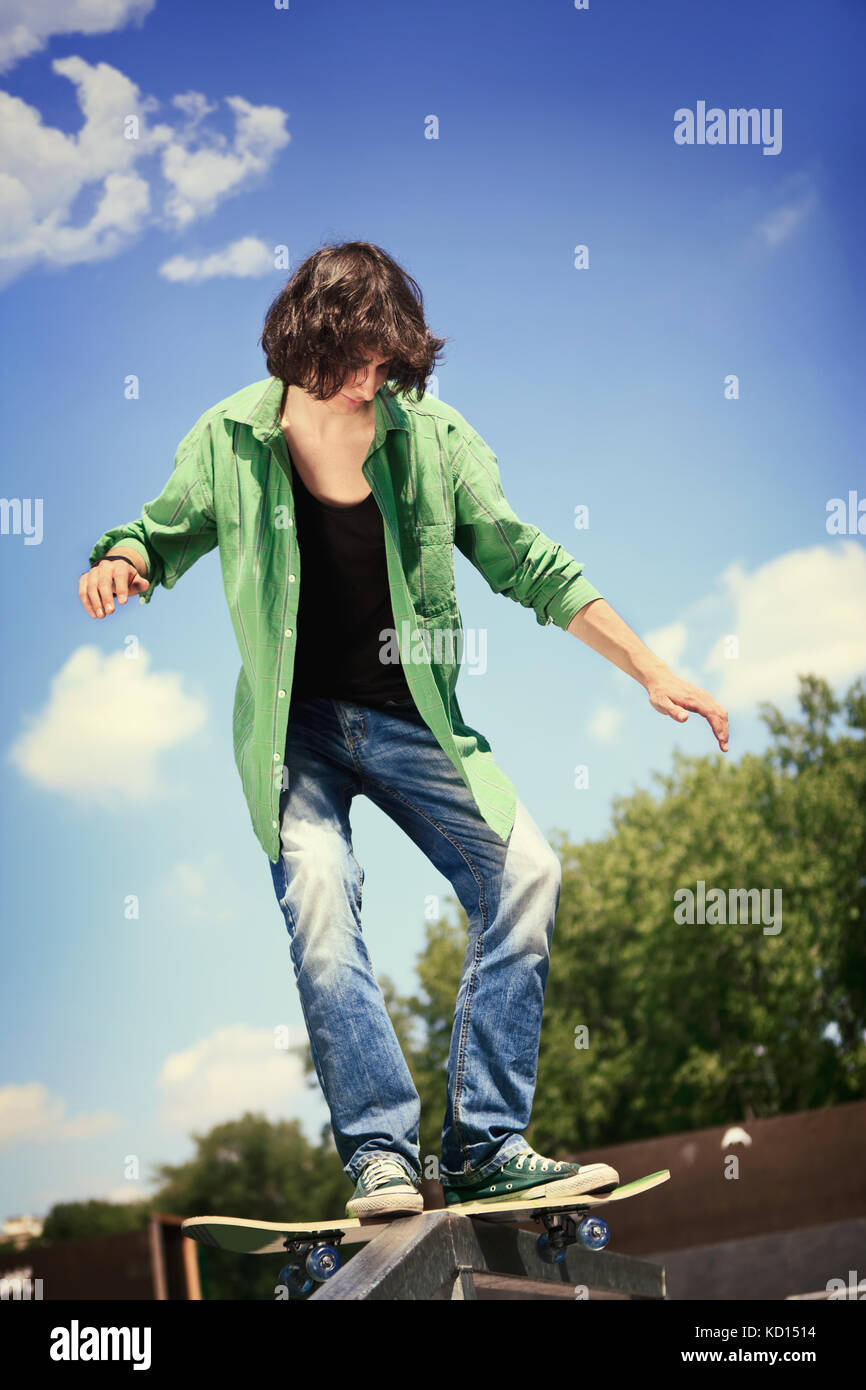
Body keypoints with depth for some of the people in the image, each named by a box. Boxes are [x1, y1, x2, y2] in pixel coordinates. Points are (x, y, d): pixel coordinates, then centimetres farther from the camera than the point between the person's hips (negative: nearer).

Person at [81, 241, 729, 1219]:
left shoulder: (434, 439, -4)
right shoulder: (231, 441, -5)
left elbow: (529, 566, 2)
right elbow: (161, 535, 10)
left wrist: (650, 672, 1)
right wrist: (117, 566, -16)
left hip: (410, 717, 1)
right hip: (295, 725, -1)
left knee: (524, 872, -16)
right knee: (317, 887, -26)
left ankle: (483, 1147, -9)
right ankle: (378, 1150, -20)